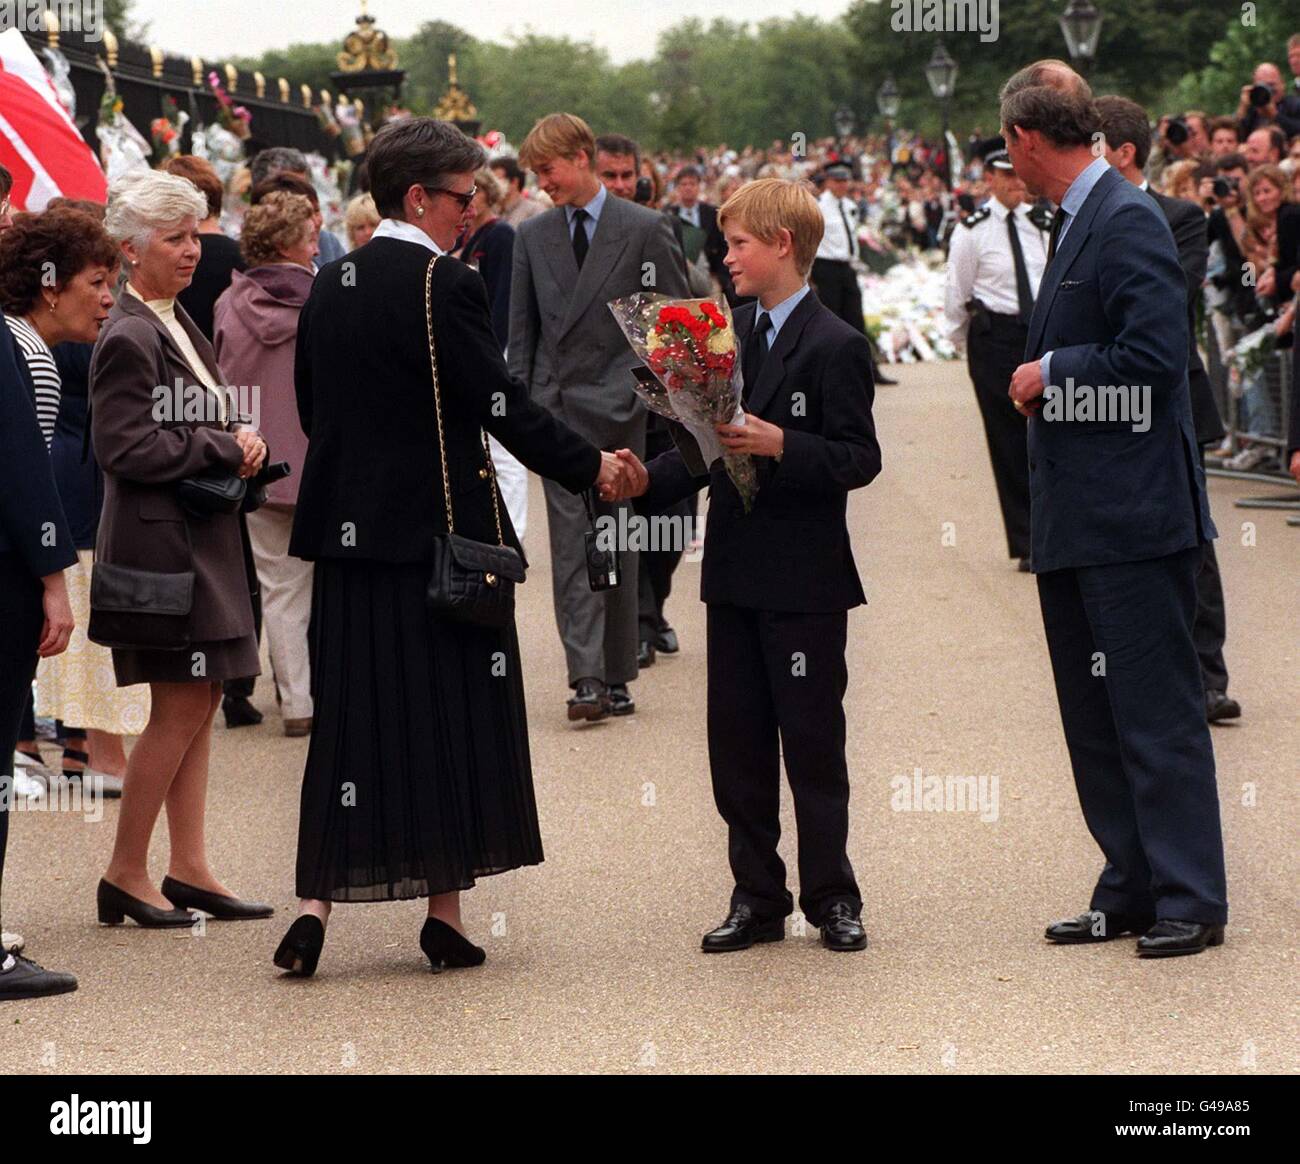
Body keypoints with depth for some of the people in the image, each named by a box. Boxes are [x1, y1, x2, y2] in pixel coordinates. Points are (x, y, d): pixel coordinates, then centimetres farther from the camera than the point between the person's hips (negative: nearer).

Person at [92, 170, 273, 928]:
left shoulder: (179, 323, 15)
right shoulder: (129, 338, -16)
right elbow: (127, 448, -22)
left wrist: (240, 444, 4)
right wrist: (228, 447, -15)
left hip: (205, 542, 9)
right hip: (163, 544, -9)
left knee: (201, 706, 10)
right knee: (179, 711, -6)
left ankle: (190, 870, 14)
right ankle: (126, 875, 3)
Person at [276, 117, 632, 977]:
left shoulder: (329, 288, 9)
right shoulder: (444, 283, -12)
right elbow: (502, 403, -15)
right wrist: (590, 466, -5)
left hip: (350, 531, 6)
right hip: (443, 532, -6)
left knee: (352, 717, 7)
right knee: (450, 714, 4)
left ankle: (318, 901, -1)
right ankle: (446, 910, 8)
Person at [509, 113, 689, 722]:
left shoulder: (645, 229, 0)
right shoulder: (532, 235, 11)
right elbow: (522, 329, 13)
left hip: (620, 404, -2)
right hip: (557, 407, 2)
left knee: (616, 543, 5)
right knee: (572, 544, -6)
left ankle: (615, 676, 12)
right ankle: (588, 677, -11)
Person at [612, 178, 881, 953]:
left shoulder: (835, 346, -10)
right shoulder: (730, 337, 13)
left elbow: (859, 458, -15)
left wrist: (780, 445, -28)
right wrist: (650, 480, 1)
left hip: (804, 578, -7)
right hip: (735, 571, 7)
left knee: (812, 743, 1)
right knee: (737, 742, 9)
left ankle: (832, 897, 12)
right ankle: (758, 897, 17)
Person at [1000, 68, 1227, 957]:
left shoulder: (1129, 224, -14)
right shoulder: (1076, 223, 16)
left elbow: (1154, 358, -22)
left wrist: (1053, 374, -12)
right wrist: (1046, 378, 4)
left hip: (1133, 517, -10)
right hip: (1078, 519, 10)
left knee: (1157, 713, -4)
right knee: (1095, 717, 13)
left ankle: (1190, 900, 1)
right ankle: (1131, 892, 20)